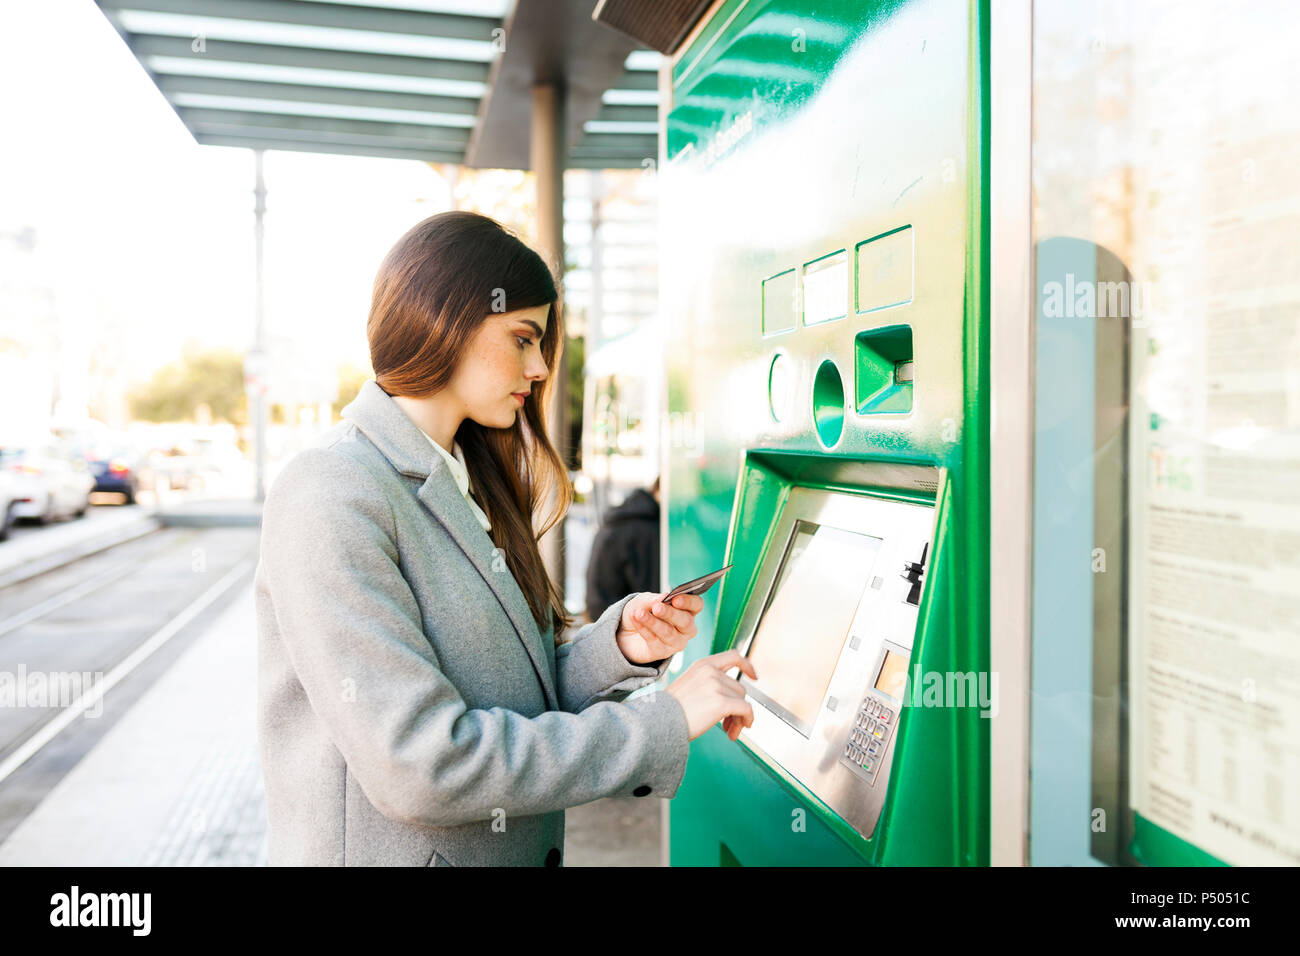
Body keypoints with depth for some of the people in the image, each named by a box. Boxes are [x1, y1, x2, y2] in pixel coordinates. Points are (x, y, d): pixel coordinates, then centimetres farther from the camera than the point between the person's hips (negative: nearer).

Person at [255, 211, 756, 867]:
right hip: (394, 849, -8)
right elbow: (419, 769, -26)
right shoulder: (330, 499, -20)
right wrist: (662, 726, -20)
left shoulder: (469, 487, 8)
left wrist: (616, 648, -12)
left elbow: (507, 690, 6)